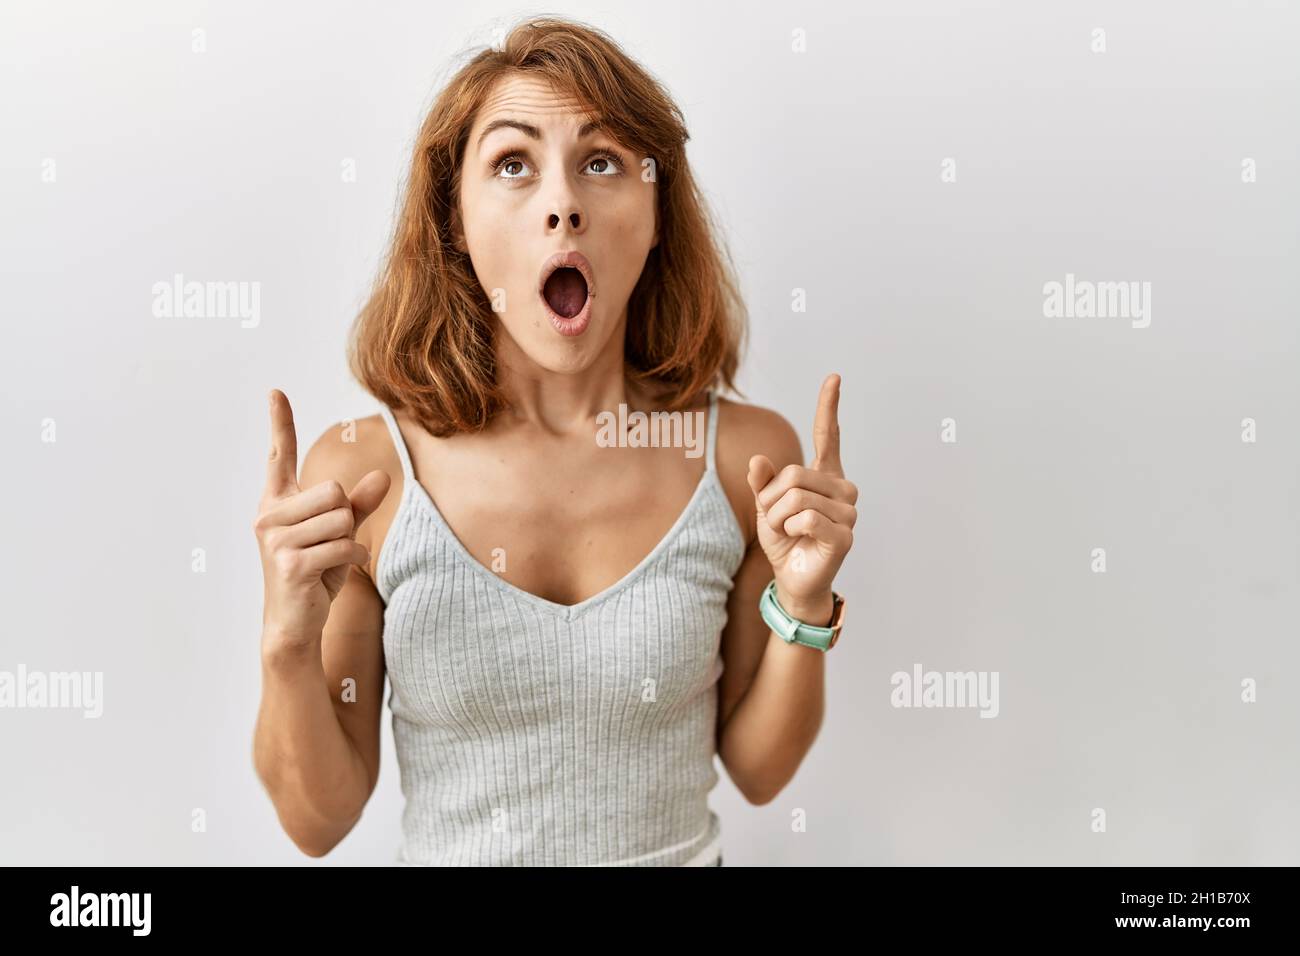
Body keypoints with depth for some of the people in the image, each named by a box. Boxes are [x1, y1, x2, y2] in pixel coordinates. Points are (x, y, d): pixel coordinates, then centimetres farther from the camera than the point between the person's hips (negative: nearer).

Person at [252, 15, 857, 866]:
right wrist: (288, 642, -26)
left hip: (687, 849, 1)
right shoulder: (359, 473, -18)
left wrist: (804, 609, -21)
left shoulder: (745, 454, -15)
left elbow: (759, 771, -6)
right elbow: (320, 818, -11)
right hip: (447, 852, 0)